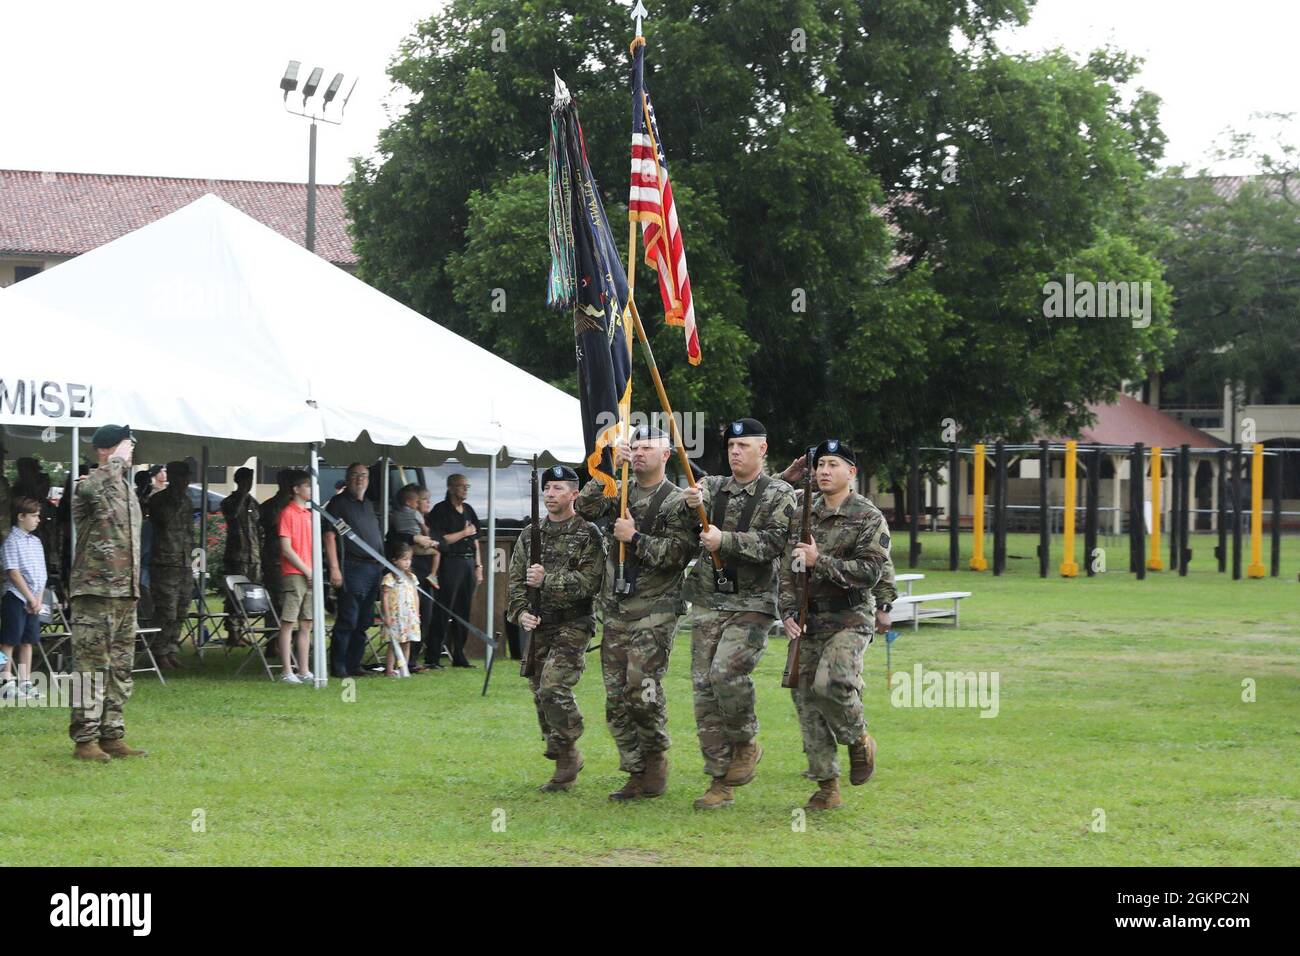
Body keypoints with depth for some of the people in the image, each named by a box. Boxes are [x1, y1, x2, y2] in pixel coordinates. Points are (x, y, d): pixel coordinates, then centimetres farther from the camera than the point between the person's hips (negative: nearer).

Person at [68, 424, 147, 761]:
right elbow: (89, 488, -37)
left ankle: (112, 736, 17)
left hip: (126, 594, 8)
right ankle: (85, 740, -3)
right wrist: (117, 461, -23)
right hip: (95, 593, -8)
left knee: (121, 670, 11)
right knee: (92, 669, -7)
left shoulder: (128, 489, 17)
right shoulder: (90, 487, -9)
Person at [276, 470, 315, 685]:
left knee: (306, 625, 8)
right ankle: (287, 672, -3)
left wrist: (315, 571, 7)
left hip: (310, 576, 8)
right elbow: (286, 548, -13)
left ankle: (304, 671, 12)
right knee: (288, 624, -4)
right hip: (293, 574, -8)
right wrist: (306, 571, -12)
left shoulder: (309, 513, 16)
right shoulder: (288, 513, -8)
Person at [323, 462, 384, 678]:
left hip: (374, 569, 8)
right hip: (352, 569, -8)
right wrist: (334, 568, -17)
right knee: (347, 620, -8)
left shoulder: (368, 505, 21)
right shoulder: (339, 503, -3)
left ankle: (353, 664, 14)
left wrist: (382, 565, 21)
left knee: (363, 621, 9)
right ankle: (338, 667, -4)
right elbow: (330, 536, -10)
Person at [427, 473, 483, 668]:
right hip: (450, 562, -7)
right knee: (443, 611, -7)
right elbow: (439, 540, -13)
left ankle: (459, 656, 13)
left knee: (463, 611, 8)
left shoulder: (469, 510, 17)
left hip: (468, 562, 7)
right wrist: (464, 533, -7)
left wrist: (478, 566, 16)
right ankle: (432, 657, -5)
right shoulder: (441, 510, -5)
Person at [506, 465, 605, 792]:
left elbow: (590, 581, -14)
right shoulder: (530, 534, 12)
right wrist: (521, 612, -6)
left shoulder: (588, 534, -4)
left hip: (572, 626, -6)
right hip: (537, 627, 6)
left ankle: (567, 753, -4)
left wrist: (547, 580, -21)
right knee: (541, 695, 7)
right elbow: (515, 580, 11)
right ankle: (567, 763, 20)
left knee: (554, 689, -19)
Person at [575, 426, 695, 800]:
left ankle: (656, 757, 4)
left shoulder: (675, 500, -3)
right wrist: (609, 469, -7)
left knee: (642, 686, -17)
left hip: (654, 611, -6)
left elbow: (679, 552, -12)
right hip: (616, 610, 6)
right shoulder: (620, 493, 15)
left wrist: (636, 538, -15)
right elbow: (586, 508, 0)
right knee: (616, 696, 4)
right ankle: (637, 774, 11)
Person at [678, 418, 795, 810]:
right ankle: (720, 782, 6)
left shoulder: (779, 495, 0)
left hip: (753, 604, -5)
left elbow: (773, 542, -13)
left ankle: (747, 743, 2)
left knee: (726, 671, -24)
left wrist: (725, 540, -23)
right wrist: (690, 503, -26)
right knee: (705, 688, 0)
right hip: (708, 603, 5)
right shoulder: (714, 486, 13)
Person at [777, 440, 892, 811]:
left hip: (849, 621, -5)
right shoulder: (804, 512, 11)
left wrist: (821, 561, -19)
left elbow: (870, 571, -15)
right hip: (807, 623, 5)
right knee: (806, 698, 1)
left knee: (831, 683, -27)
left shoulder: (869, 518, -4)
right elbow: (788, 568, 11)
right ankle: (827, 787, 8)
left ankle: (859, 739, 3)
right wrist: (788, 613, -1)